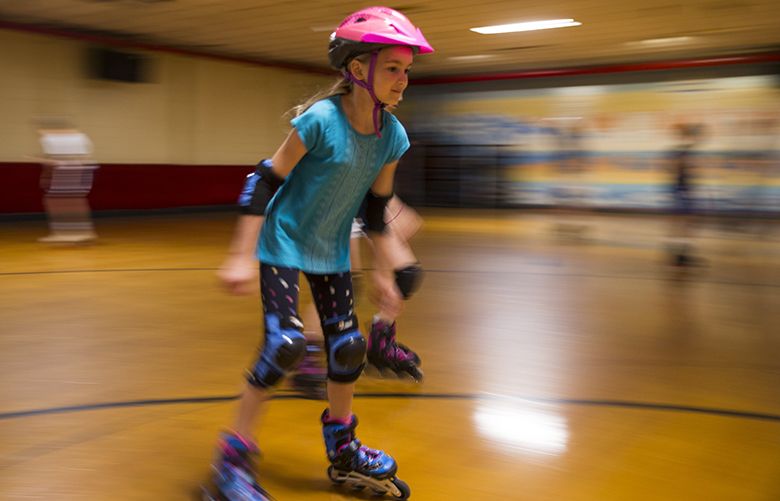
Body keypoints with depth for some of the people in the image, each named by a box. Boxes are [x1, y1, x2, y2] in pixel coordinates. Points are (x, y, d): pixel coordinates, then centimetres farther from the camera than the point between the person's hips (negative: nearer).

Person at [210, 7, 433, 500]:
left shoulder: (393, 137, -8)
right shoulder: (321, 119, -24)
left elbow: (377, 208, 5)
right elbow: (266, 180, -19)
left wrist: (384, 273, 8)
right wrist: (242, 256, -20)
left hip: (332, 252, 6)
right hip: (283, 243, -6)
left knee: (349, 345, 7)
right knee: (287, 343, -16)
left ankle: (343, 453, 27)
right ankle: (235, 455, 1)